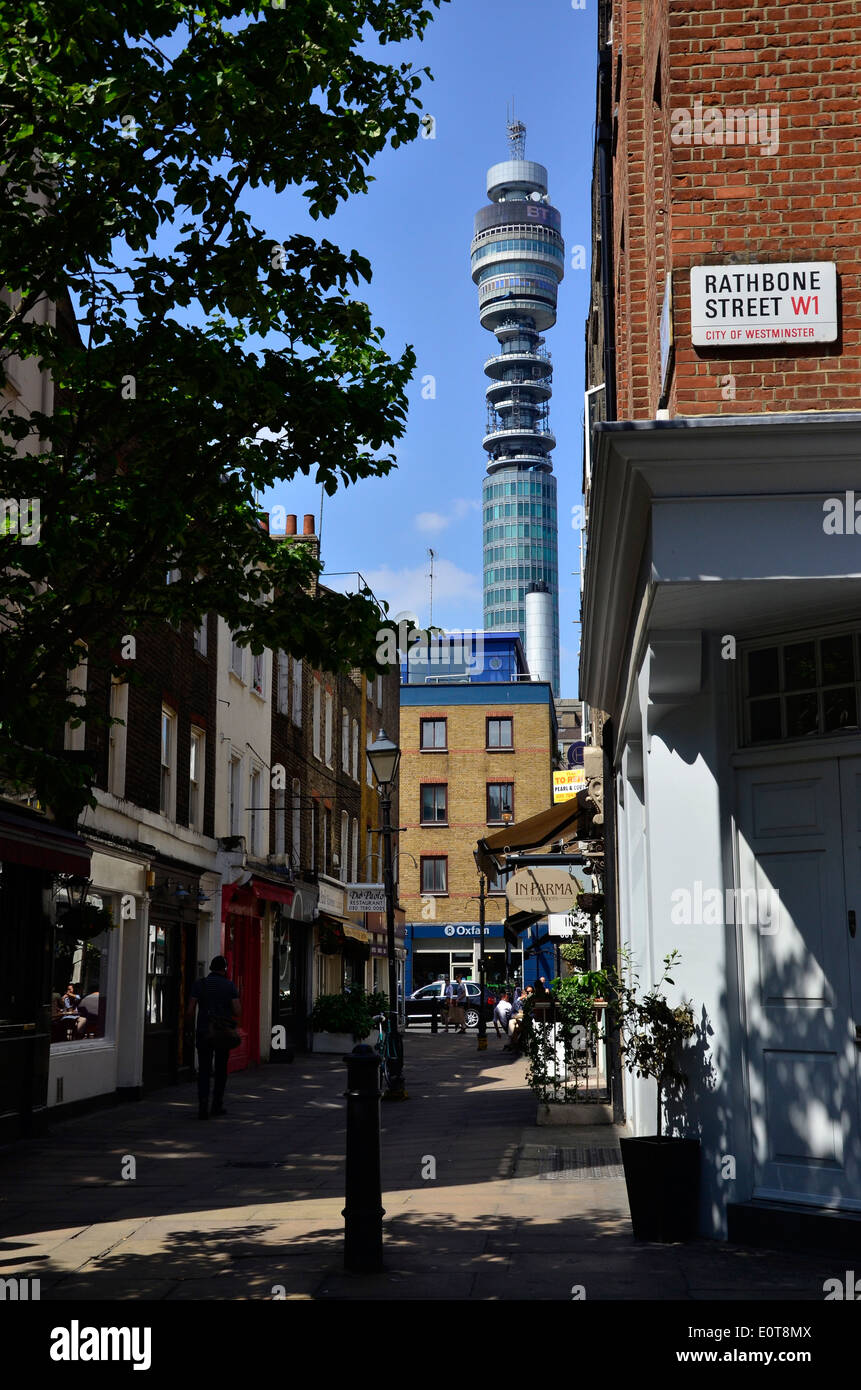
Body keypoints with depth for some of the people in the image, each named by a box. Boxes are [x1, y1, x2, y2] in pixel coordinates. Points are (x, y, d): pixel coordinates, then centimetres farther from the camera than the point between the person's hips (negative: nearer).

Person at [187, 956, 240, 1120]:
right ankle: (217, 1105, 21)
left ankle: (203, 1107, -16)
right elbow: (237, 1011, -8)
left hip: (204, 1033, 0)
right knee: (221, 1070, 16)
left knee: (204, 1071, 0)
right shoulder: (230, 986, -1)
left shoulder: (199, 984, -1)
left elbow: (190, 1011, -6)